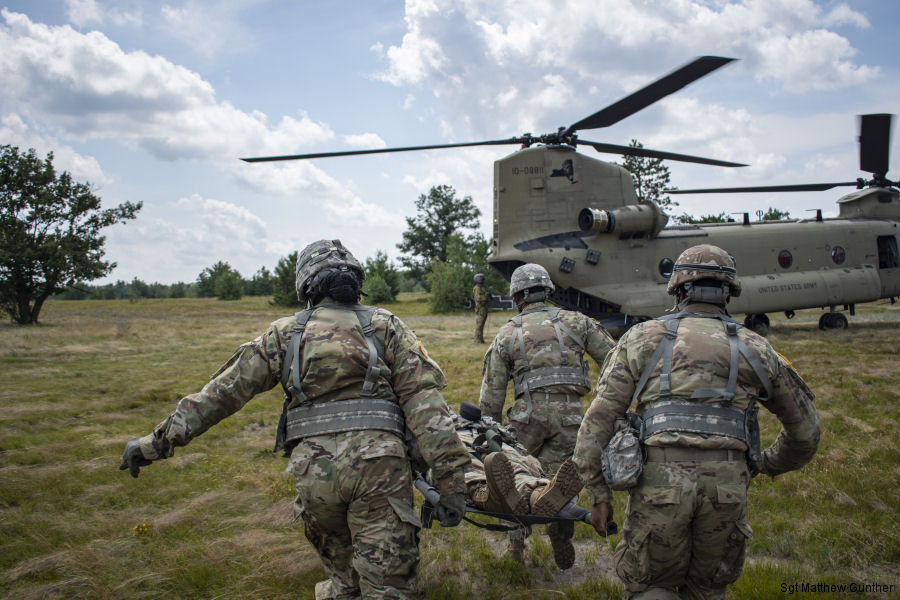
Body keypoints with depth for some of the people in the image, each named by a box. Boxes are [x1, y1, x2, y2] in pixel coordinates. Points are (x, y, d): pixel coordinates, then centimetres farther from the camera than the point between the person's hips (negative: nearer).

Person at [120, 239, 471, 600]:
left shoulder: (286, 334, 14)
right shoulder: (385, 326, 11)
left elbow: (224, 391, 10)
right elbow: (423, 398, 0)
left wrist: (160, 441, 17)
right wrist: (451, 477, -3)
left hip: (314, 471, 2)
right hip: (380, 465, -2)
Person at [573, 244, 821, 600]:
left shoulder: (642, 338, 10)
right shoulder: (754, 349, 13)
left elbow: (598, 420, 4)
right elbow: (805, 429, 23)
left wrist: (598, 495, 9)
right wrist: (768, 465, 40)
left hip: (659, 481, -1)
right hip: (725, 487, 1)